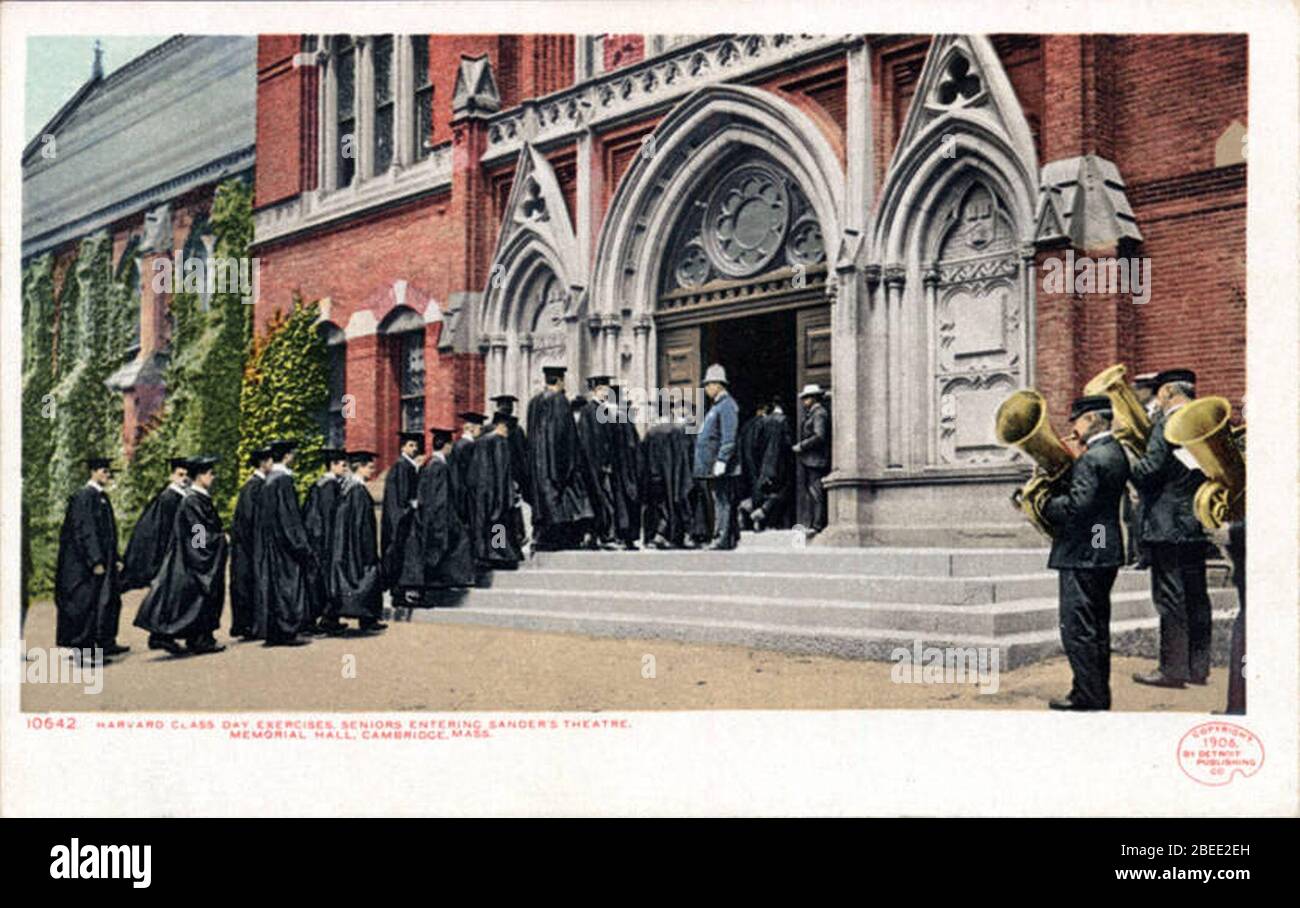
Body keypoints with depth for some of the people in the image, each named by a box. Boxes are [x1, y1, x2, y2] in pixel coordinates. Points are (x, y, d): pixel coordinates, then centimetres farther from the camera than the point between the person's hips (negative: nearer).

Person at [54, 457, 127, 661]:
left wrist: (115, 560, 17)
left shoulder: (102, 497, 14)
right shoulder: (84, 496, -13)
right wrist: (95, 560, -23)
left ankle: (106, 643, 17)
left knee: (109, 600, 10)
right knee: (84, 601, -4)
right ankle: (79, 646, 2)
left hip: (102, 559, 9)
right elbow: (84, 530, -19)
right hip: (85, 562, -9)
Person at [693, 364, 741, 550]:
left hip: (721, 467, -10)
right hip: (712, 467, 10)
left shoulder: (727, 405, -12)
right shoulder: (717, 406, 19)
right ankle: (732, 537, 17)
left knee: (723, 502, -9)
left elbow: (729, 438, -19)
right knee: (721, 502, 12)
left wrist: (721, 460, -23)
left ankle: (722, 540, -8)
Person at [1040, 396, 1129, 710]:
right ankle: (1098, 693, 24)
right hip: (1106, 552, 10)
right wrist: (1057, 481, 6)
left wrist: (1044, 504, -13)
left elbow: (1077, 505, -27)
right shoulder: (1116, 453, 12)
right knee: (1096, 627, 16)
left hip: (1082, 555, -10)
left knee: (1077, 628, -4)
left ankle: (1089, 697, -1)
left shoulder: (1090, 459, -19)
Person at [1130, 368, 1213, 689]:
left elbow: (1152, 467, -18)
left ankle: (1173, 669, -2)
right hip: (1198, 522, 8)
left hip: (1168, 524, -8)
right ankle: (1198, 667, 18)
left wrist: (1129, 471, 0)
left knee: (1170, 597, -4)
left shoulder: (1168, 422, -12)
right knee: (1196, 595, 12)